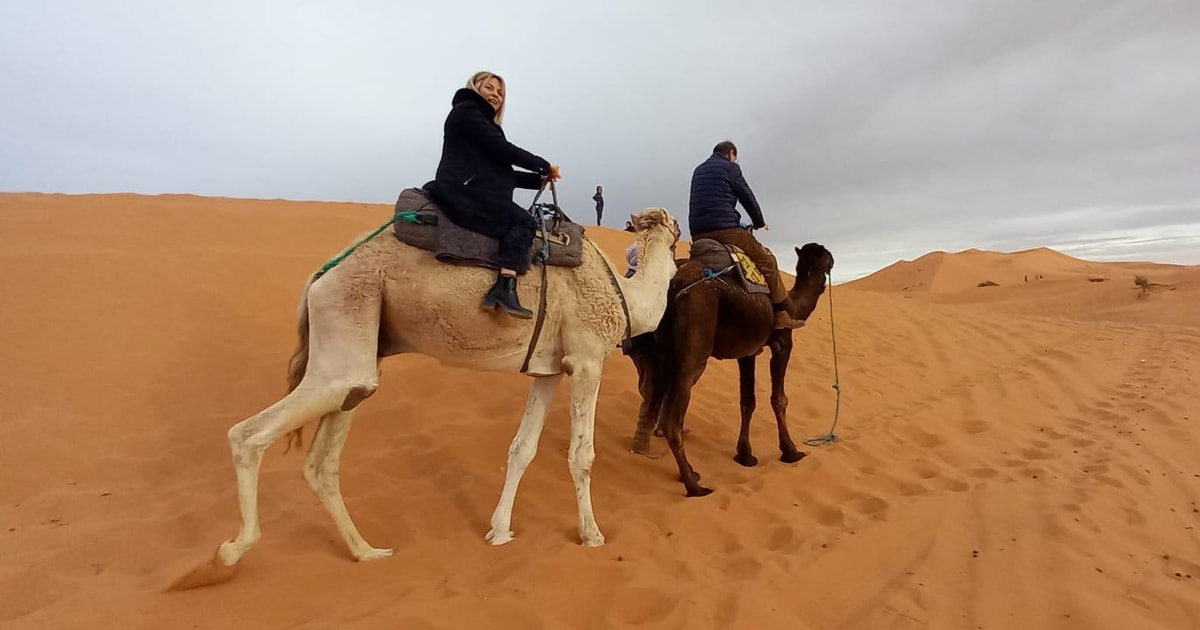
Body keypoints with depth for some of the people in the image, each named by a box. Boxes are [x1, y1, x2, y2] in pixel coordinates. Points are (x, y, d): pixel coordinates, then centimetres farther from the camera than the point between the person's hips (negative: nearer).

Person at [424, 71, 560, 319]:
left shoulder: (483, 122, 29)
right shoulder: (466, 110, 1)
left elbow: (503, 172, 21)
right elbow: (503, 149, -10)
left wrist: (539, 179, 10)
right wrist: (544, 166, -1)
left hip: (468, 194, 9)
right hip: (464, 194, -9)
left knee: (520, 222, -1)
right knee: (524, 222, -12)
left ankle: (502, 287, -18)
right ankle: (505, 287, -25)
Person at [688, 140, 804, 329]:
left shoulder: (699, 170, 23)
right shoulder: (730, 167, 3)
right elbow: (747, 197, 6)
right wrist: (759, 222, 23)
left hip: (698, 233, 7)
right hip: (724, 229, -7)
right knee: (766, 259, 6)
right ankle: (781, 314, 2)